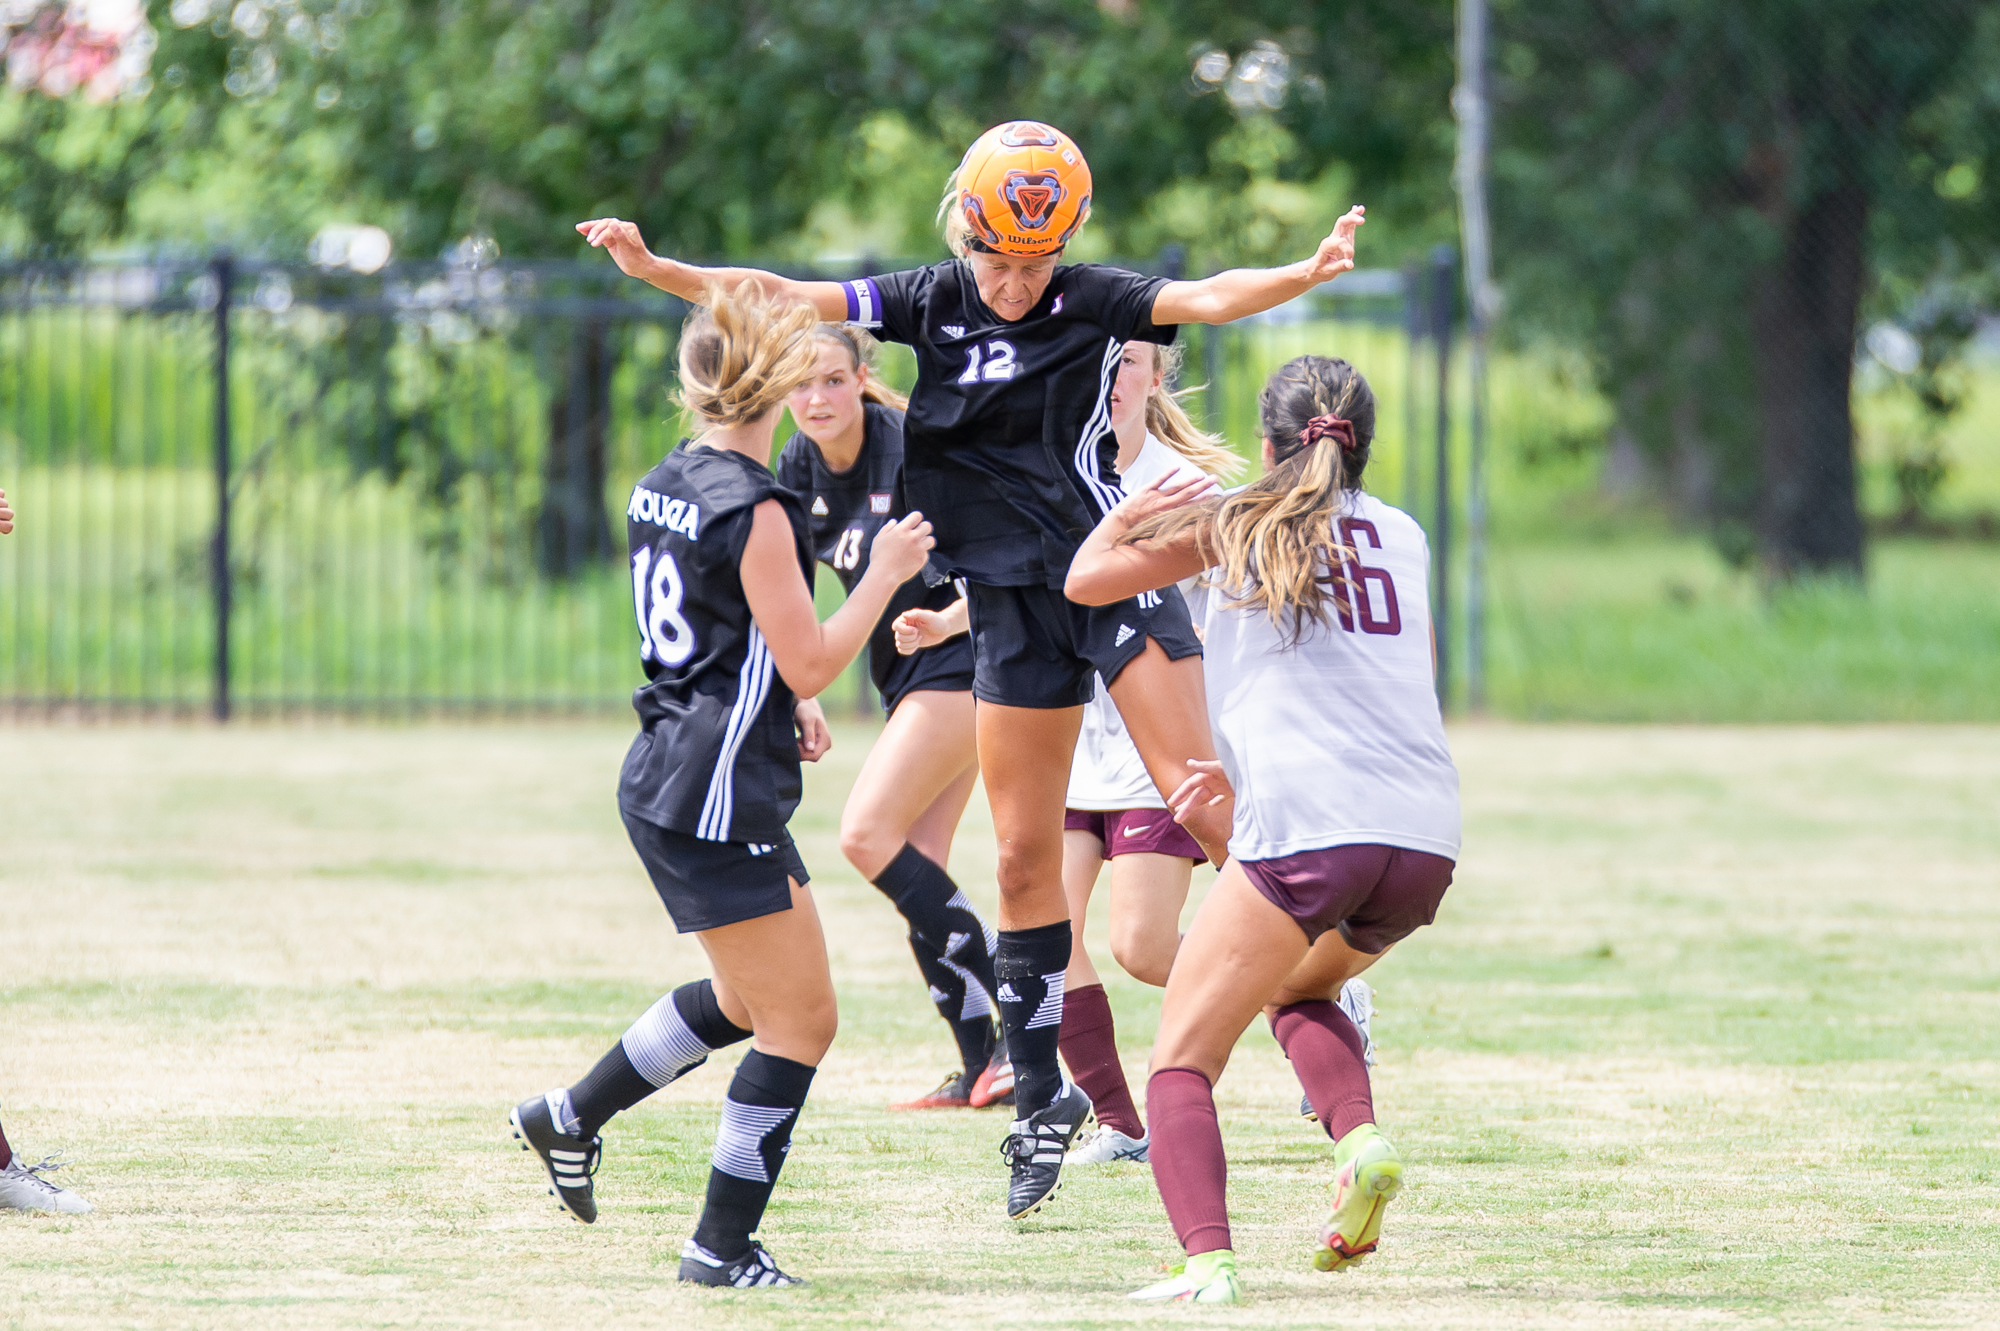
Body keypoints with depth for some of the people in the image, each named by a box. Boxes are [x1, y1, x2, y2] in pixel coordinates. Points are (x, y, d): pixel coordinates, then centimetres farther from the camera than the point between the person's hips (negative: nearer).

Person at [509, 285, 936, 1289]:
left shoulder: (661, 489, 9)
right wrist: (883, 576, -8)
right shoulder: (754, 510, -19)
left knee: (754, 996, 24)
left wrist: (782, 708, 20)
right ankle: (722, 1246, 2)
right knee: (801, 1019, -1)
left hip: (664, 782, 10)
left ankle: (571, 1118, 30)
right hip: (718, 801, -10)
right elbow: (811, 663, -18)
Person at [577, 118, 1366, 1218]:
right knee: (1025, 855, 6)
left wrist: (1304, 275, -42)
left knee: (1199, 802, -17)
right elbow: (781, 299, 3)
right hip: (1013, 602, 4)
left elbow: (1205, 299, -23)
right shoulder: (935, 303, 3)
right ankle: (1040, 1101, 15)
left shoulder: (1092, 303, -8)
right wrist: (654, 270, -7)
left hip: (1115, 570, -4)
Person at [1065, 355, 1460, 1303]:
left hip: (1303, 834, -5)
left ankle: (1205, 1259, -18)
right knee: (1298, 988, 33)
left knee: (1181, 1057, 4)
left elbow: (1085, 580, 16)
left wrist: (1124, 518, 37)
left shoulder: (1238, 524, 9)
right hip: (1426, 836, 5)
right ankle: (1361, 1141, 5)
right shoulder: (1403, 537, 21)